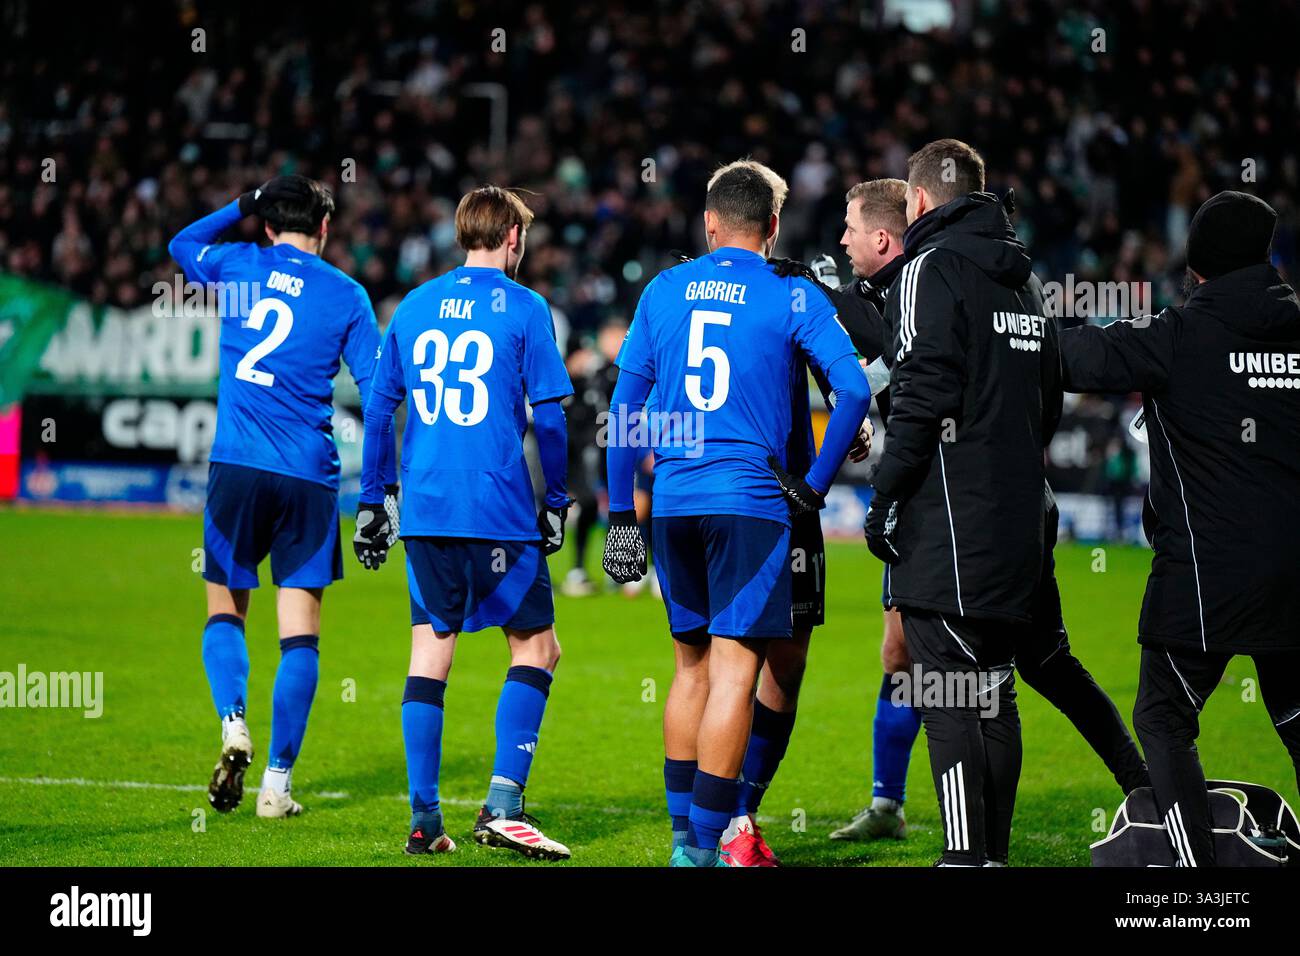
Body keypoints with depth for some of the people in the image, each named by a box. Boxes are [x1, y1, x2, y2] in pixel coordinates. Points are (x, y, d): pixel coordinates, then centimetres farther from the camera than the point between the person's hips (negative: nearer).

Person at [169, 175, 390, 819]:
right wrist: (384, 487, 5)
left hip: (236, 468, 1)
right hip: (310, 477, -1)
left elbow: (181, 243, 29)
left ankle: (234, 724, -11)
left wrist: (243, 205, 31)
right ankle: (278, 782, 1)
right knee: (300, 634, 4)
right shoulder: (347, 296, 3)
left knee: (225, 610, 15)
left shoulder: (238, 265, 6)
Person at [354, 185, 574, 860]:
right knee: (535, 647, 6)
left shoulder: (413, 307, 11)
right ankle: (502, 803, -6)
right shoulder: (523, 309, -3)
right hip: (500, 511, -4)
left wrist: (369, 504, 18)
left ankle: (424, 820, 7)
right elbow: (549, 416, -6)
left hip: (425, 509, 5)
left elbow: (378, 408, 12)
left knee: (431, 649, 10)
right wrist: (557, 500, 5)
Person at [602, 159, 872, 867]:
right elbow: (854, 390, -10)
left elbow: (624, 406, 11)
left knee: (693, 667, 16)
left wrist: (621, 515, 15)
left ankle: (682, 830, 18)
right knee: (734, 670, -4)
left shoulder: (663, 290, 10)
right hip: (750, 500, -4)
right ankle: (704, 845, -9)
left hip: (673, 499, 4)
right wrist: (815, 485, 0)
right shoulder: (792, 298, 0)